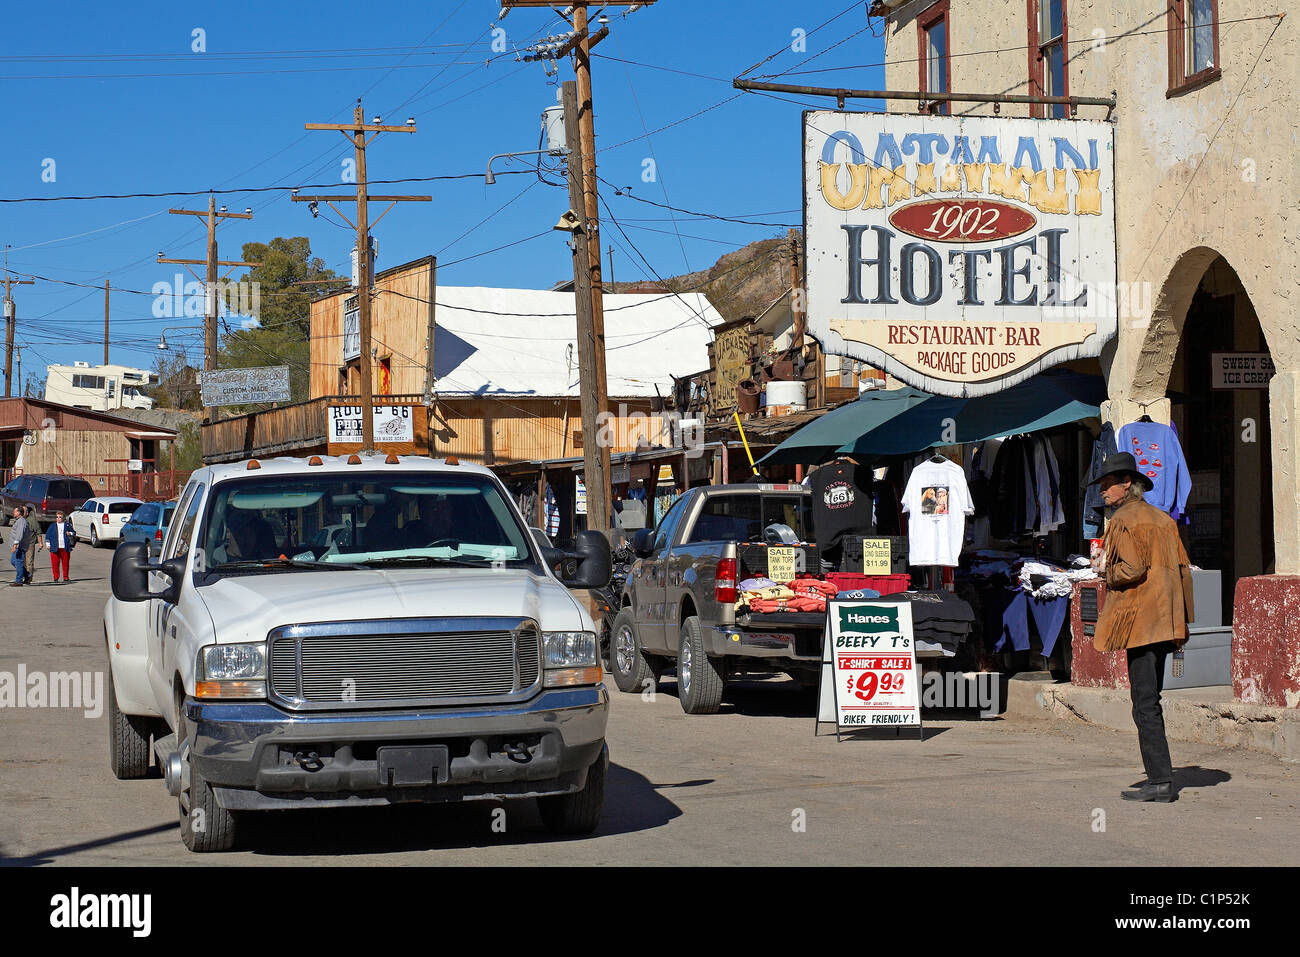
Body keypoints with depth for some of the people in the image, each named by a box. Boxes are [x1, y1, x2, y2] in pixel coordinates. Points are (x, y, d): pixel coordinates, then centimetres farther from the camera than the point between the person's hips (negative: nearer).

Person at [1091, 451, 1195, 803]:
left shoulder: (1124, 520, -9)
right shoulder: (1162, 518, 16)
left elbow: (1132, 568, -21)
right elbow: (1183, 568, 15)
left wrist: (1110, 576, 0)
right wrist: (1183, 620, 17)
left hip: (1139, 622, -9)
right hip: (1165, 624, 9)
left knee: (1145, 705, -8)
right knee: (1150, 701, 14)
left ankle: (1160, 781, -10)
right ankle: (1160, 777, 15)